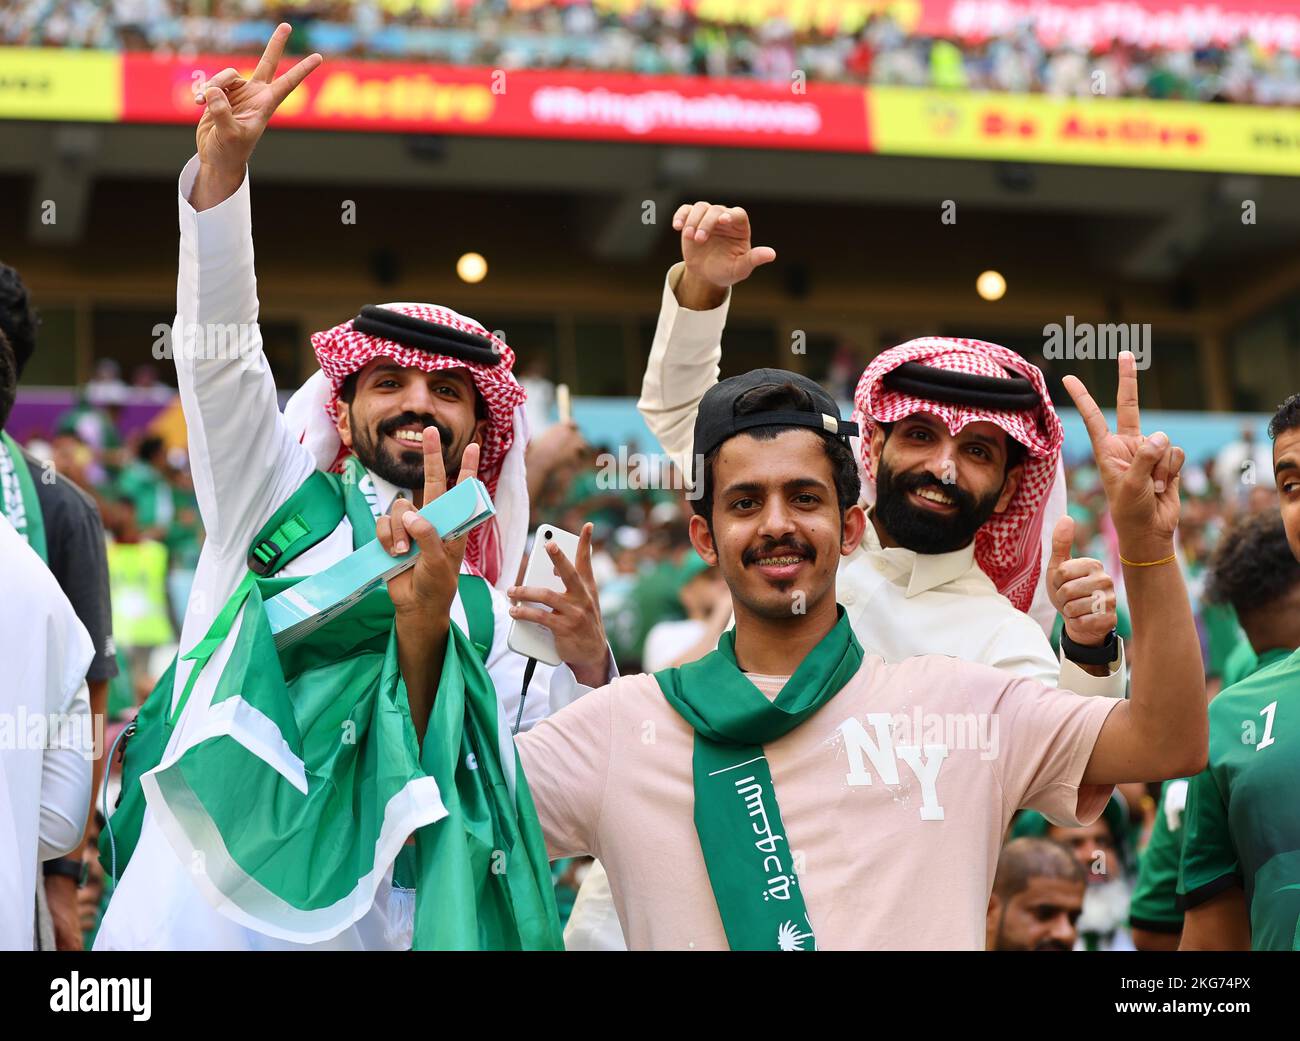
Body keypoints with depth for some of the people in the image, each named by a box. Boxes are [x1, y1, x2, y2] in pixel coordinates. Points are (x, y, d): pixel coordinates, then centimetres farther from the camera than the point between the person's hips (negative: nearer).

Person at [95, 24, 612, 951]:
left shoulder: (504, 625, 14)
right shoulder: (278, 506, 9)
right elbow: (216, 357, -3)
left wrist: (588, 669, -7)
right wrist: (224, 162, -16)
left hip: (377, 932, 2)